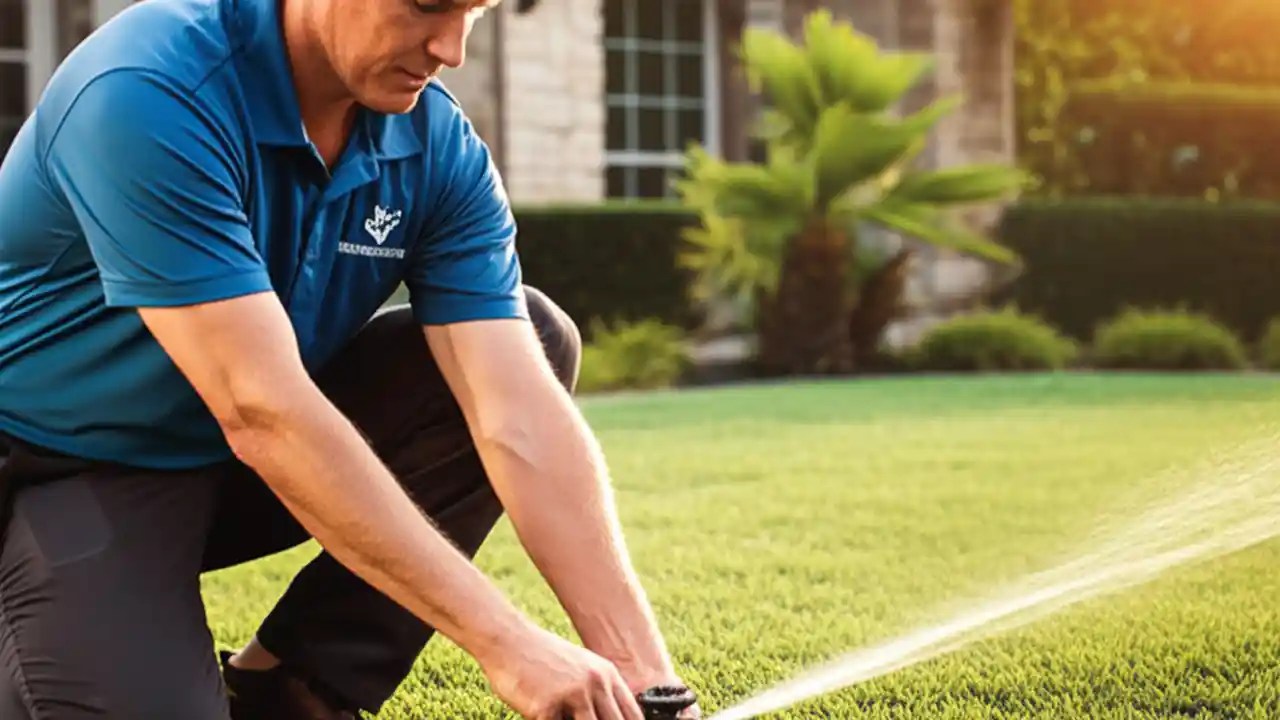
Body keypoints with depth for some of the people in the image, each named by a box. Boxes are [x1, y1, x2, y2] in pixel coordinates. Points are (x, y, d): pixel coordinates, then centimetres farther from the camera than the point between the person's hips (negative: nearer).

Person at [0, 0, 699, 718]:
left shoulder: (441, 146, -10)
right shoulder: (149, 92, -29)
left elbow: (524, 422, -17)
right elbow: (262, 411, -35)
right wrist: (506, 642, -36)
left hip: (236, 463, 6)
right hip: (61, 470, -6)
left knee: (536, 338, -9)